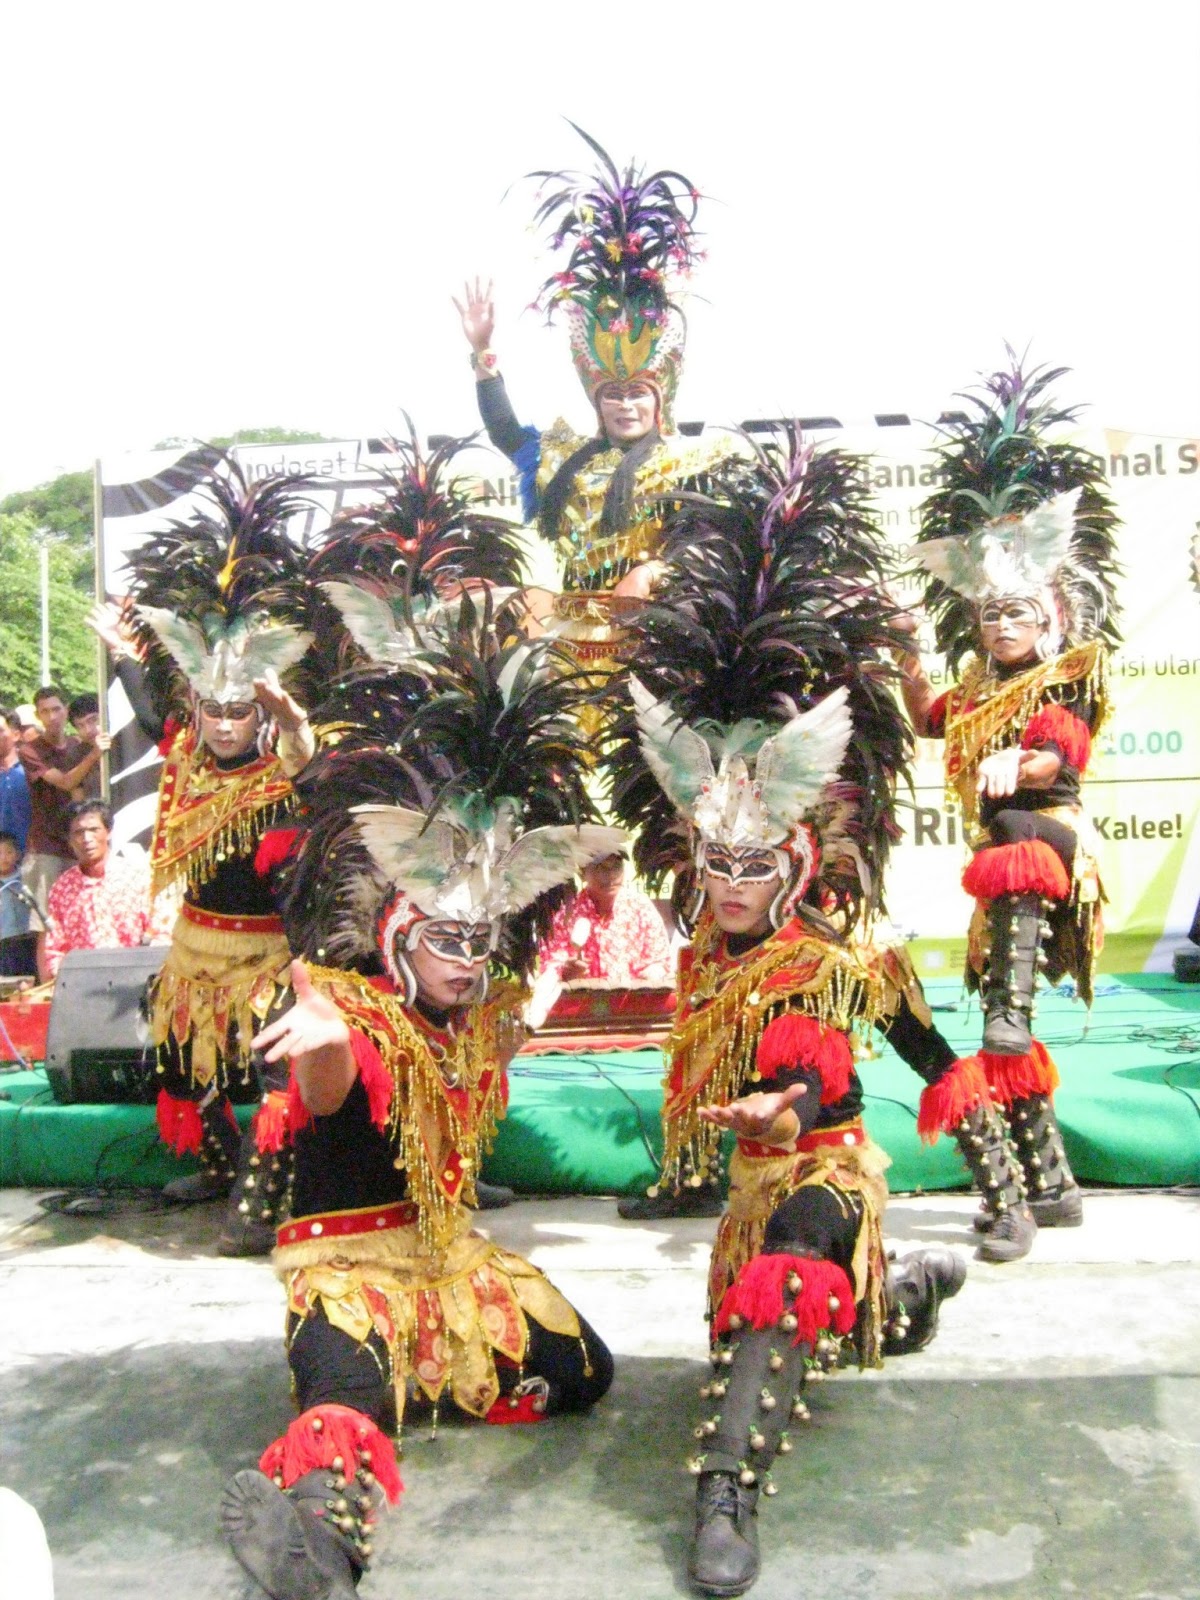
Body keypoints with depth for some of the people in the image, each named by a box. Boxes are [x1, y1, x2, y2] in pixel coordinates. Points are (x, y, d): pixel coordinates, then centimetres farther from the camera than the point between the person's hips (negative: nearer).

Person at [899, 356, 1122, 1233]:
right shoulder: (979, 689, 15)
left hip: (1052, 833, -5)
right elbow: (928, 719, 35)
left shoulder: (1067, 679, -2)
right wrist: (910, 658, 24)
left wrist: (1018, 766, -39)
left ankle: (1012, 1013, -40)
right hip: (1005, 858, 6)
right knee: (1010, 1049, 5)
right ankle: (1051, 1186, 12)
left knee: (1015, 835, -39)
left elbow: (1059, 758, -19)